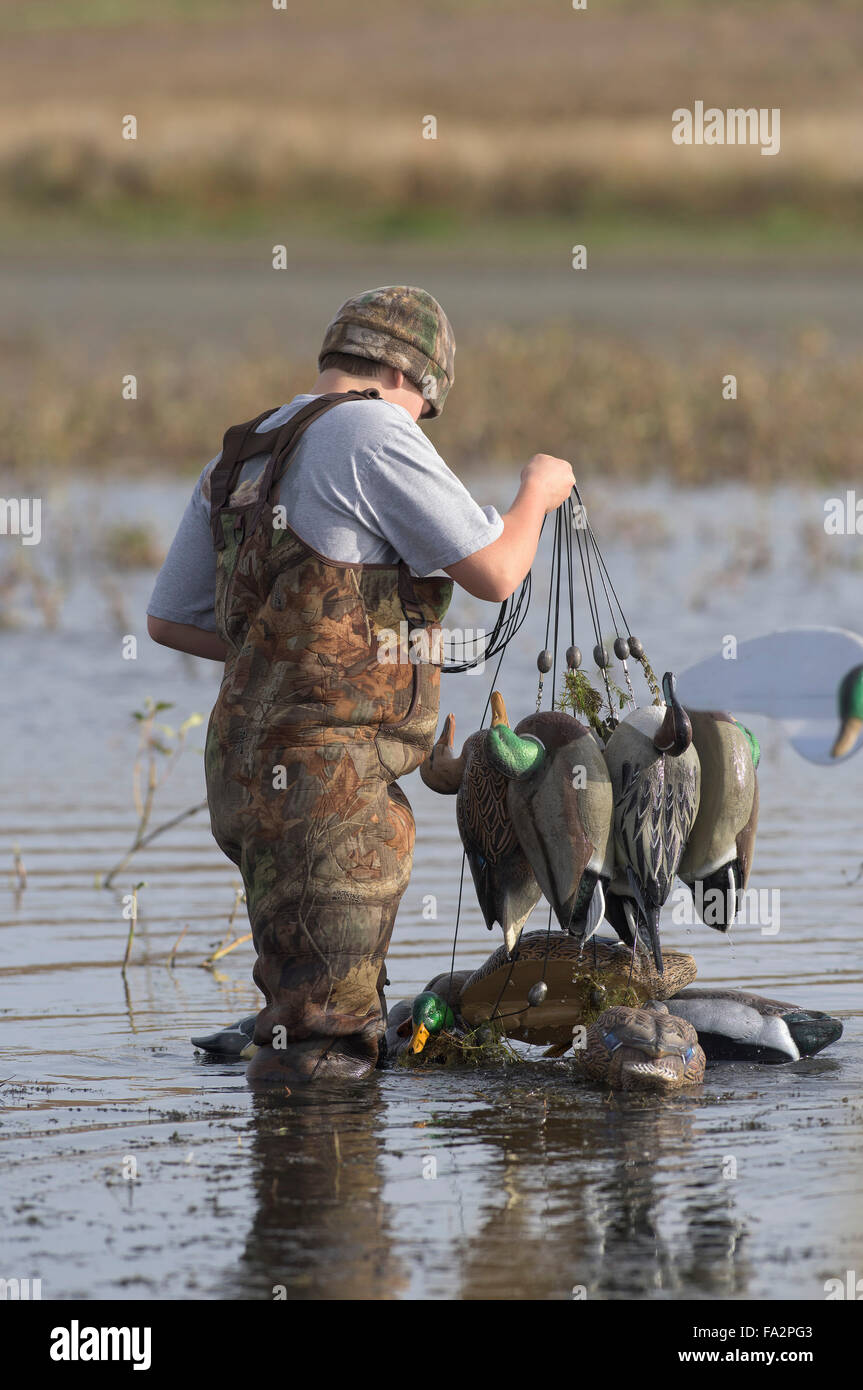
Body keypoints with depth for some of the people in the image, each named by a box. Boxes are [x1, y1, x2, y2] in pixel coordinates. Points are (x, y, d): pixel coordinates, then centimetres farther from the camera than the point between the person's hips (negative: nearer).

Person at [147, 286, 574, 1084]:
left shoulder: (237, 464, 17)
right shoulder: (371, 432, -9)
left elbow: (168, 621, 25)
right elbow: (494, 573, -9)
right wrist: (538, 493, 10)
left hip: (255, 771, 9)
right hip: (326, 777, -9)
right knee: (322, 1056, -10)